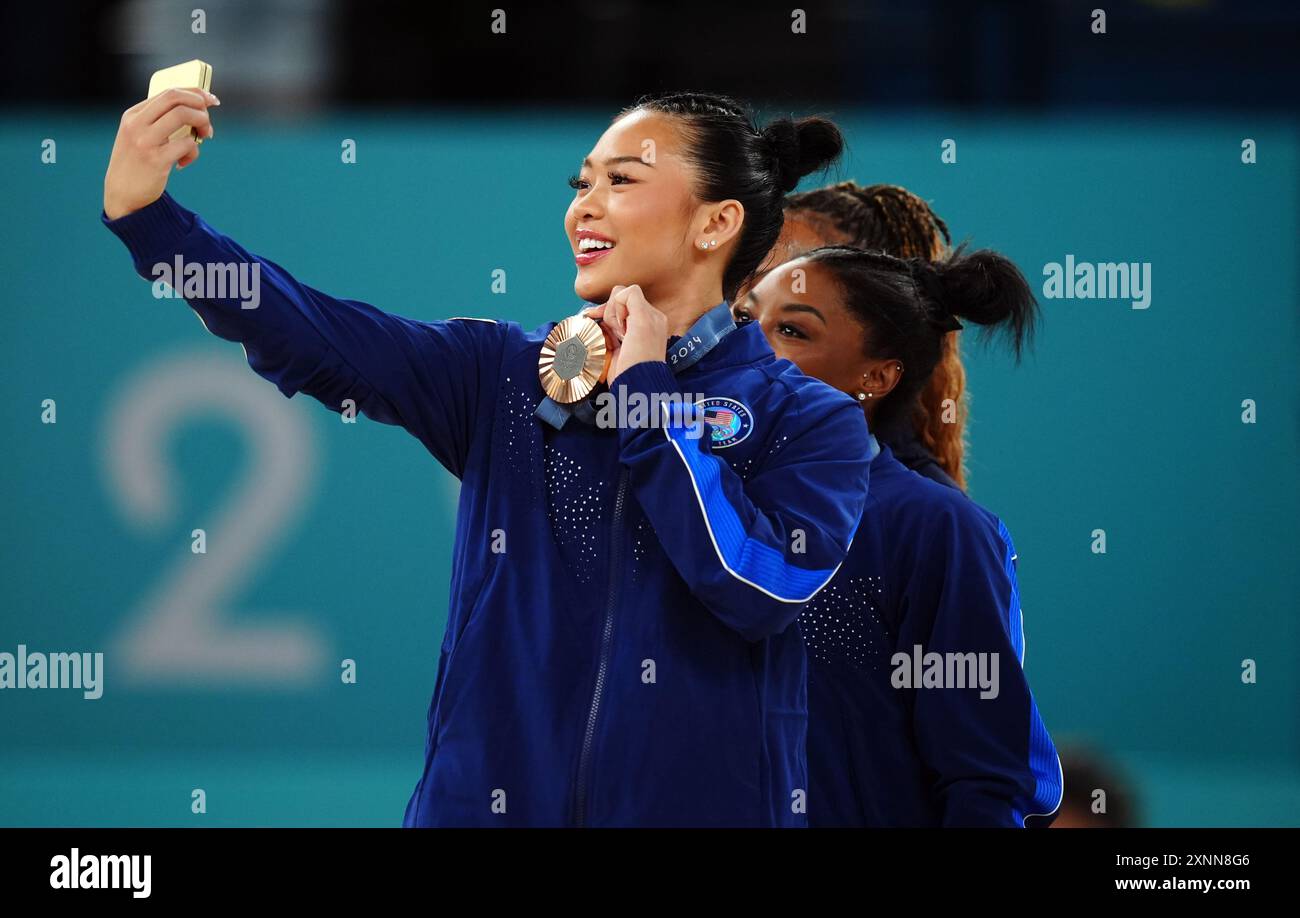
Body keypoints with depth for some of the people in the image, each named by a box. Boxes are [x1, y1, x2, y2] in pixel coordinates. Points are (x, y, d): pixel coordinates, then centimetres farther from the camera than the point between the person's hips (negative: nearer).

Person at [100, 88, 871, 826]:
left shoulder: (808, 421, -2)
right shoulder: (503, 375, 6)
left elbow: (766, 589, -19)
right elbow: (311, 337, -6)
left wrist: (646, 391, -12)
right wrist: (145, 213, -19)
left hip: (703, 805, -3)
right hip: (488, 800, 3)